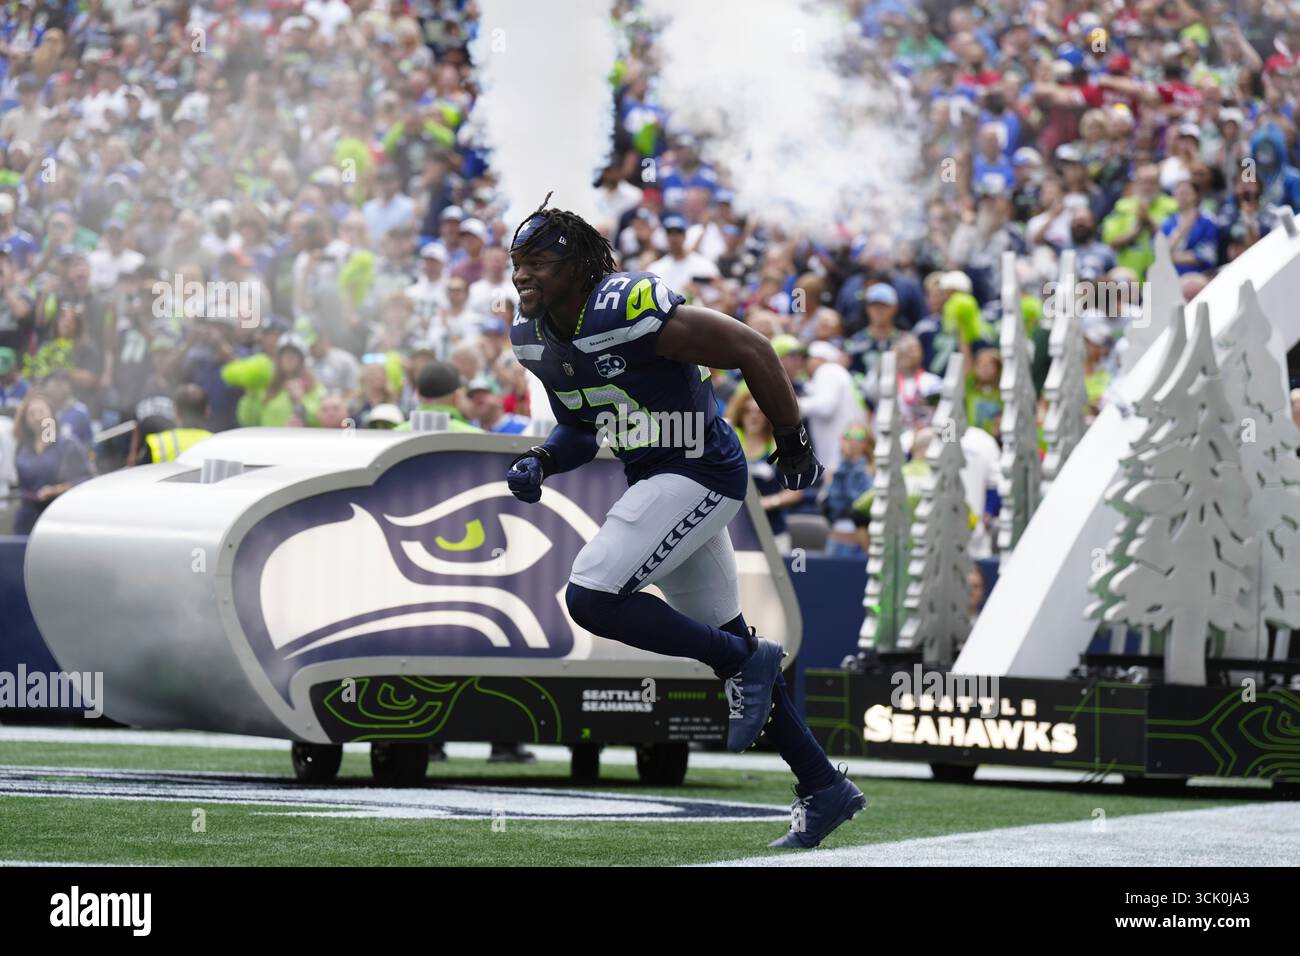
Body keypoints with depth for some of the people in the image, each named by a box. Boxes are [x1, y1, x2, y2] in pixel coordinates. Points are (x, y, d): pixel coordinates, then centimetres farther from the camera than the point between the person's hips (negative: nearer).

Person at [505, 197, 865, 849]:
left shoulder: (629, 311, -23)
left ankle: (746, 663, -4)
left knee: (592, 597, -19)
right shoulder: (536, 338, 3)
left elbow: (751, 351, -17)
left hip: (699, 473, -9)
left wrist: (792, 446, -7)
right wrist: (540, 463, -4)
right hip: (654, 480, 9)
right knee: (721, 638, 14)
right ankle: (824, 789, 22)